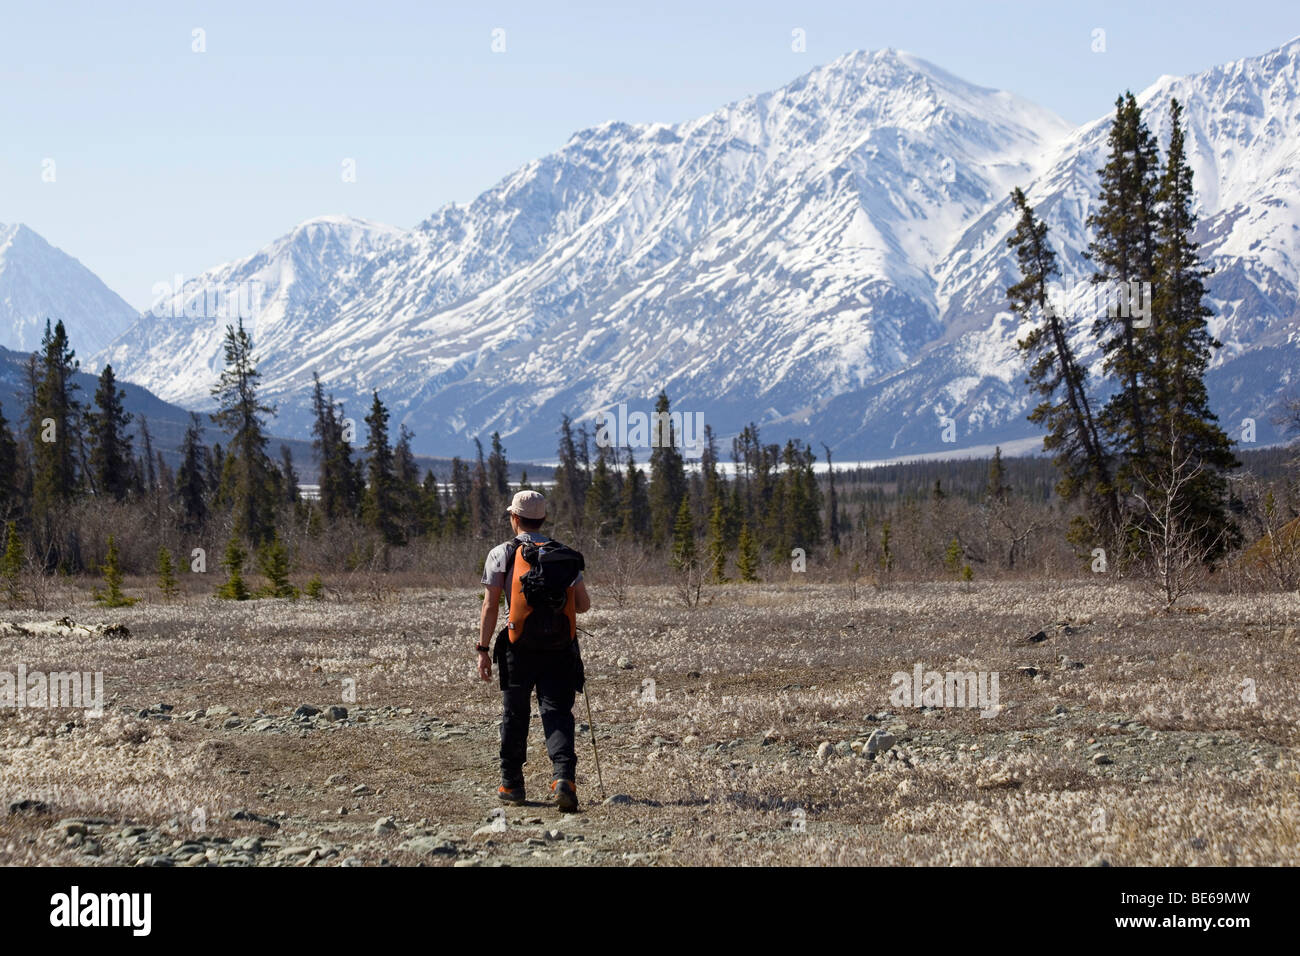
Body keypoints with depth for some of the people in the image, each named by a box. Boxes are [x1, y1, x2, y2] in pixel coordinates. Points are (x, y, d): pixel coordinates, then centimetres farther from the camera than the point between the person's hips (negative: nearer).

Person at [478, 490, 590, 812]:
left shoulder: (502, 554, 1)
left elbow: (490, 606, -4)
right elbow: (583, 605, 9)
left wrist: (483, 648, 0)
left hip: (518, 646, -1)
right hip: (560, 646, 1)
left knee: (514, 714, 13)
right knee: (557, 713, -1)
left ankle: (511, 784, 22)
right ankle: (564, 776, -22)